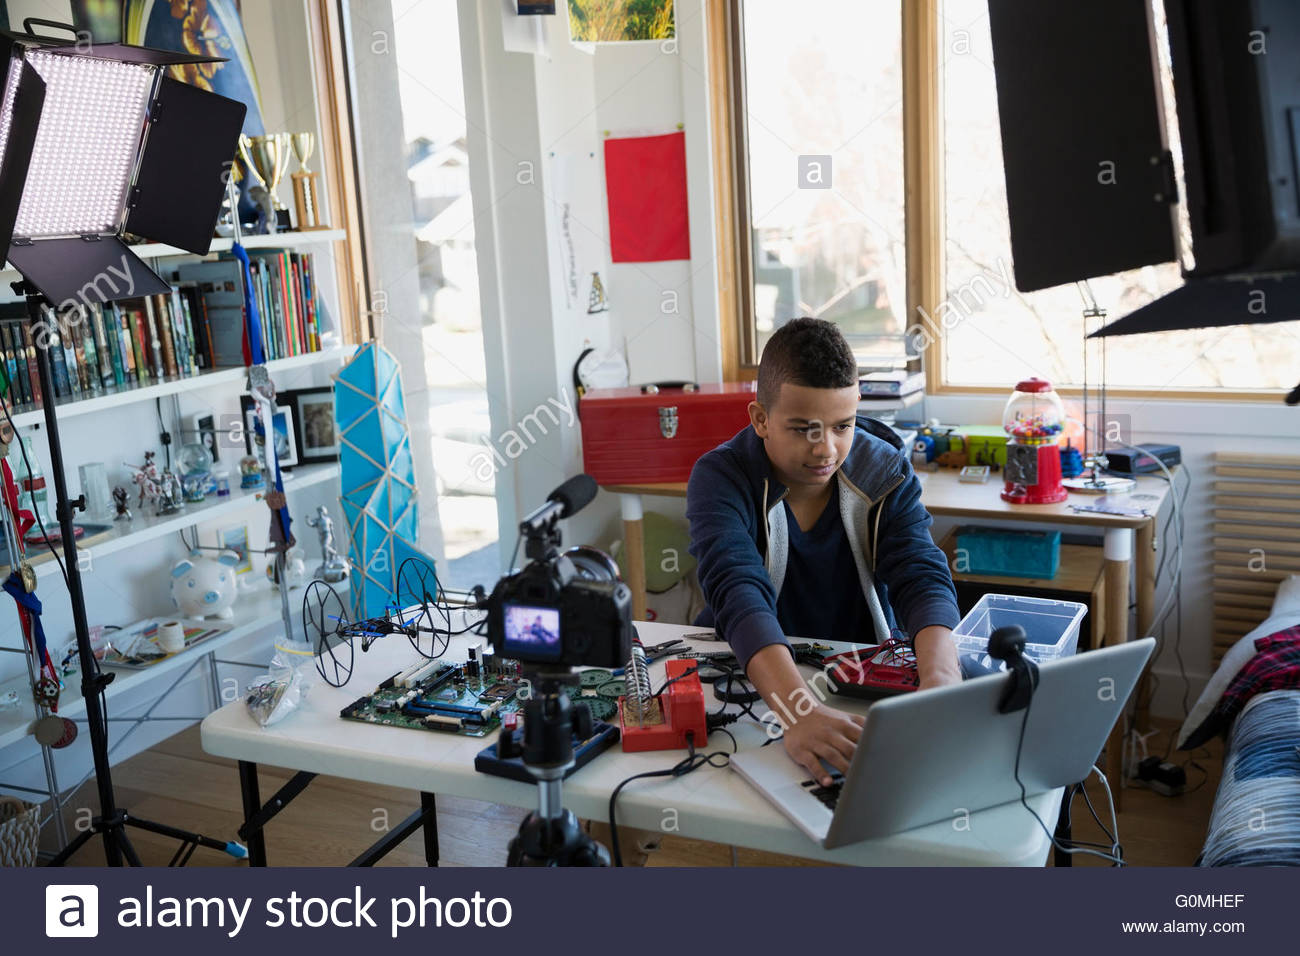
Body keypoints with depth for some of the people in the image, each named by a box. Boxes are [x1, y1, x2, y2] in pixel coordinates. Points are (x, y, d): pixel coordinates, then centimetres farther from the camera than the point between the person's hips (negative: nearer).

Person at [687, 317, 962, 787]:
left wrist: (941, 678, -39)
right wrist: (799, 709, -48)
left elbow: (922, 578, -17)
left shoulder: (885, 471, -6)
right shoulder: (720, 478, -16)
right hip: (751, 677, -2)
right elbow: (738, 593, -31)